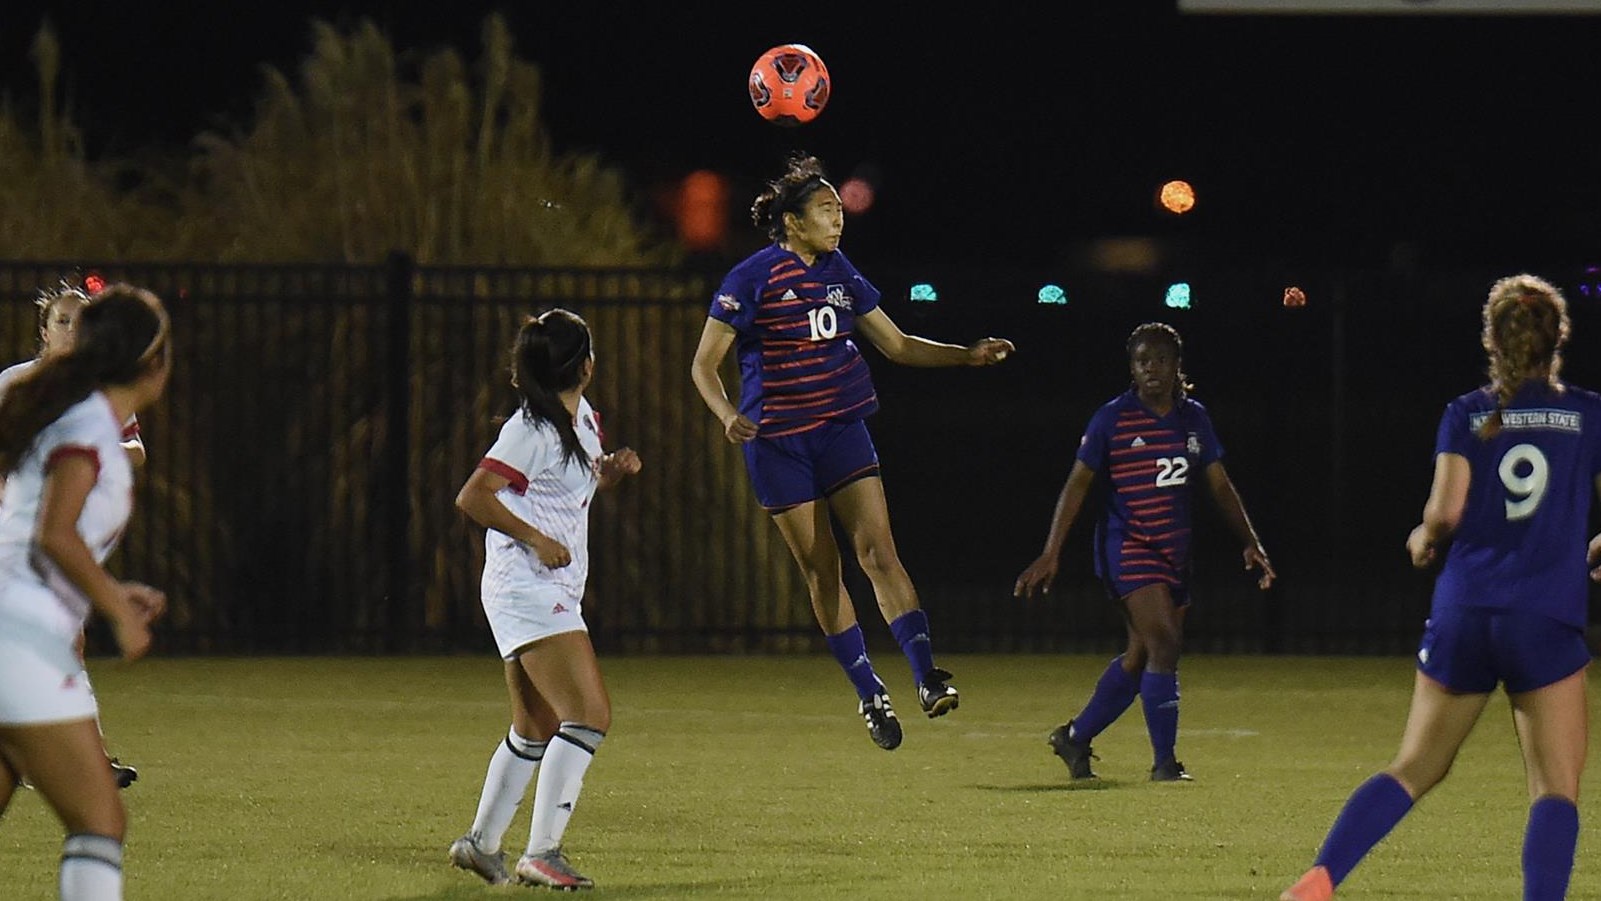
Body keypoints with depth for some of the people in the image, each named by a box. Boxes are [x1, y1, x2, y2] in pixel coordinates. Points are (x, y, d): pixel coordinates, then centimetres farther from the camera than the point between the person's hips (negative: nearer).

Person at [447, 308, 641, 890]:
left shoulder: (583, 418, 12)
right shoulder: (532, 429, -16)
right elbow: (473, 499, -20)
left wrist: (612, 472, 9)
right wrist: (538, 540, -18)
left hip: (553, 595, 10)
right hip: (528, 591, -10)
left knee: (535, 731, 16)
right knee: (589, 715, -16)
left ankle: (480, 843, 26)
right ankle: (542, 854, -17)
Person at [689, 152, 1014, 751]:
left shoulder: (840, 274, 8)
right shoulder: (751, 280, -8)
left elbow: (897, 345, 18)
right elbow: (704, 365, -6)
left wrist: (968, 355, 7)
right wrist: (727, 416, -25)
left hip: (841, 429, 3)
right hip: (776, 442, -3)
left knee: (878, 549, -13)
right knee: (821, 570, 2)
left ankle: (926, 676, -20)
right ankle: (869, 693, 11)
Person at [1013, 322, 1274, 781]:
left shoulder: (1194, 417, 7)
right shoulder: (1112, 418, -7)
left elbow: (1220, 485, 13)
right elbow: (1078, 484, -6)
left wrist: (1250, 543, 5)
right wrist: (1051, 553, -12)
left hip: (1175, 549, 6)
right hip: (1127, 543, -6)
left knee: (1142, 656, 11)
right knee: (1164, 641, -19)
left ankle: (1075, 737, 28)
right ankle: (1164, 761, -12)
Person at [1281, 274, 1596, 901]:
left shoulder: (1465, 415, 5)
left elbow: (1446, 508, -6)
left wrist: (1424, 538, 16)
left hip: (1462, 613, 3)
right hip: (1546, 619, -3)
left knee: (1413, 769, 15)